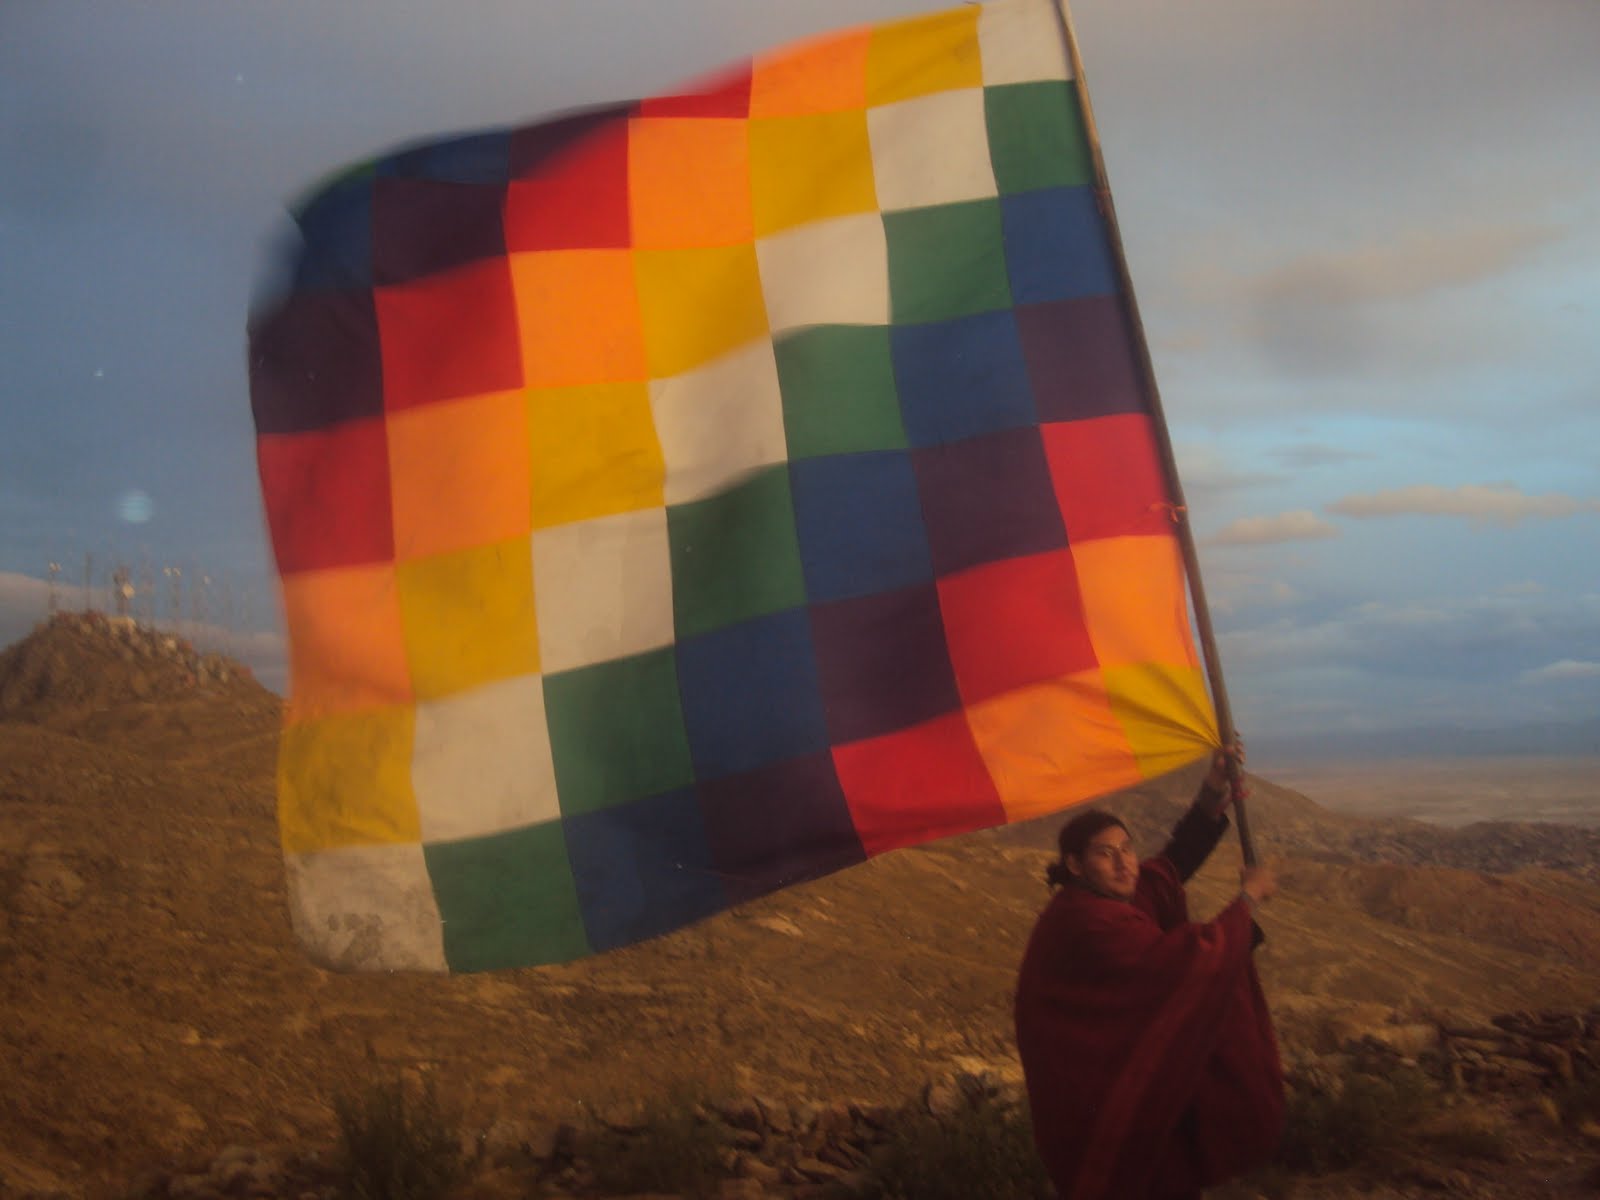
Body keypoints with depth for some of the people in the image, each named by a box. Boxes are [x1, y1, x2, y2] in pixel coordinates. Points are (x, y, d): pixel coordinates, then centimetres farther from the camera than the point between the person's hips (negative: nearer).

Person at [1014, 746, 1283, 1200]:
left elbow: (1174, 860, 4)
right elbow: (1189, 957, -28)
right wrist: (1247, 898, -15)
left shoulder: (1109, 895, -1)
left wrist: (1213, 791, -7)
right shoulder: (1089, 922, -28)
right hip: (1094, 1089, -9)